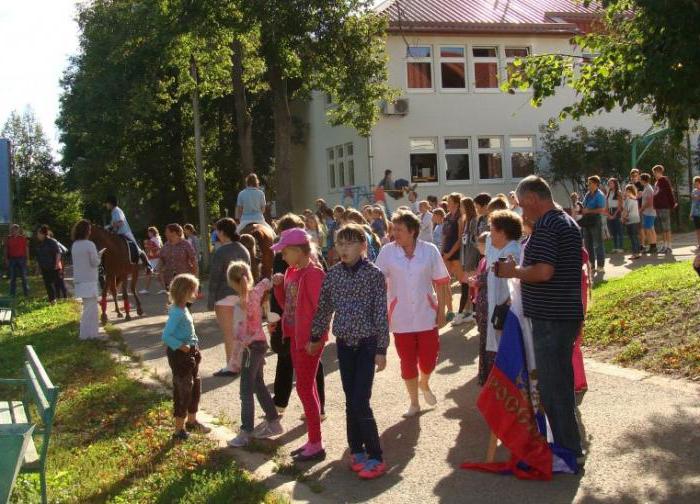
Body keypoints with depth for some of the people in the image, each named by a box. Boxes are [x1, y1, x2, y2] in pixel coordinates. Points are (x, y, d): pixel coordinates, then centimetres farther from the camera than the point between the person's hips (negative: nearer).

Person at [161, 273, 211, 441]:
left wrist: (195, 349, 12)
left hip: (190, 353, 10)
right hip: (180, 355, -10)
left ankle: (191, 421, 37)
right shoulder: (177, 312, -23)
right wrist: (181, 346, -25)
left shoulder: (183, 309, 6)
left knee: (195, 386, 20)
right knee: (183, 391, -2)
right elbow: (166, 336, -29)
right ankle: (179, 431, 8)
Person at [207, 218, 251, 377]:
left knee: (228, 334, -1)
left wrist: (210, 300, -7)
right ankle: (239, 363, 18)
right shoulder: (244, 250, 8)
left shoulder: (220, 252, -13)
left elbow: (215, 278, -12)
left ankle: (231, 366, 2)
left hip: (225, 297, -7)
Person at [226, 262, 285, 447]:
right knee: (258, 384, 19)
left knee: (246, 391, -2)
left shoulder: (241, 304, -23)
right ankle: (273, 422, 28)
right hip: (261, 342, 8)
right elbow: (266, 282, 17)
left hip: (251, 347, -8)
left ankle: (246, 432, 3)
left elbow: (240, 334, -22)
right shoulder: (256, 292, -3)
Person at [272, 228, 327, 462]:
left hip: (309, 339, -9)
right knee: (308, 388, 15)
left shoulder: (313, 273, -17)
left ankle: (316, 445, 6)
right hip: (296, 336, 9)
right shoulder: (291, 272, 9)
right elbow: (286, 304, 16)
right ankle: (313, 441, 25)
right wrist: (279, 286, 0)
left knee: (305, 388, -3)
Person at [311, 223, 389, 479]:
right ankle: (356, 450, 23)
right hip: (344, 344, 4)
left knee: (360, 403, -8)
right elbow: (324, 307, 13)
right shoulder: (333, 273, 2)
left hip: (367, 344, -4)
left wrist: (381, 349, -11)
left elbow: (381, 314, -10)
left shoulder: (374, 274, -10)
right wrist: (315, 337, 18)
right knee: (350, 401, 10)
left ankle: (375, 457, 3)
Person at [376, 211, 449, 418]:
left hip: (426, 315, 0)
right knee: (407, 362, 8)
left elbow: (440, 282, 1)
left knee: (428, 360, 5)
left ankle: (424, 384, 40)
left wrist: (441, 311, -1)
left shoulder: (429, 250, -5)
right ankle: (414, 402, 27)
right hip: (401, 317, 0)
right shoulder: (387, 251, -6)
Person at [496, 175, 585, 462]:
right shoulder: (569, 223, 15)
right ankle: (568, 445, 30)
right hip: (568, 314, 10)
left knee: (552, 386, -2)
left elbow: (544, 271, -27)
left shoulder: (545, 227, -18)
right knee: (562, 382, 19)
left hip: (549, 318, -10)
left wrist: (513, 271, -12)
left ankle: (567, 450, 5)